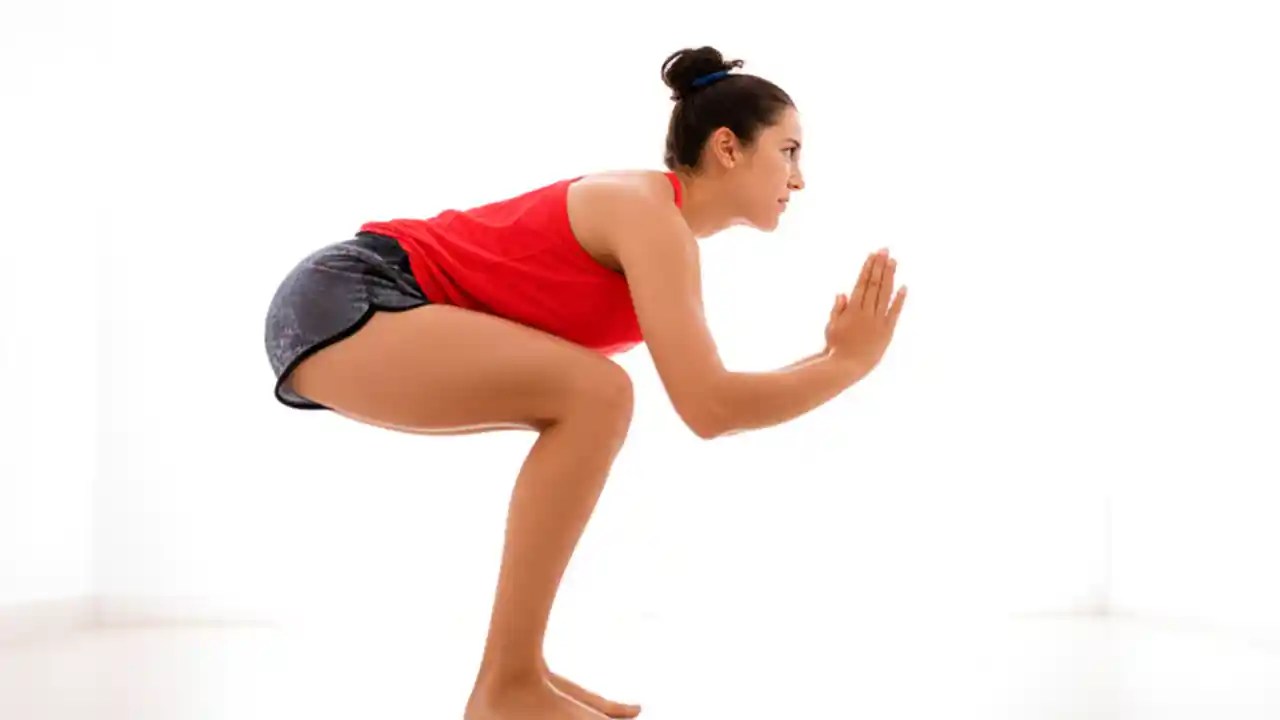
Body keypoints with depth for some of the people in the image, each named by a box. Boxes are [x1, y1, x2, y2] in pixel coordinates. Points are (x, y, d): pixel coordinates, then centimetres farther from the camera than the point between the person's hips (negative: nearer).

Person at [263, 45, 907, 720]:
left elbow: (705, 389, 18)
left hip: (361, 308, 10)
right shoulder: (651, 218, -15)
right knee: (596, 395, -22)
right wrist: (849, 362, -12)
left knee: (583, 410, 15)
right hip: (342, 302, -10)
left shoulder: (654, 217, 13)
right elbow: (708, 407, -24)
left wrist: (827, 357, 13)